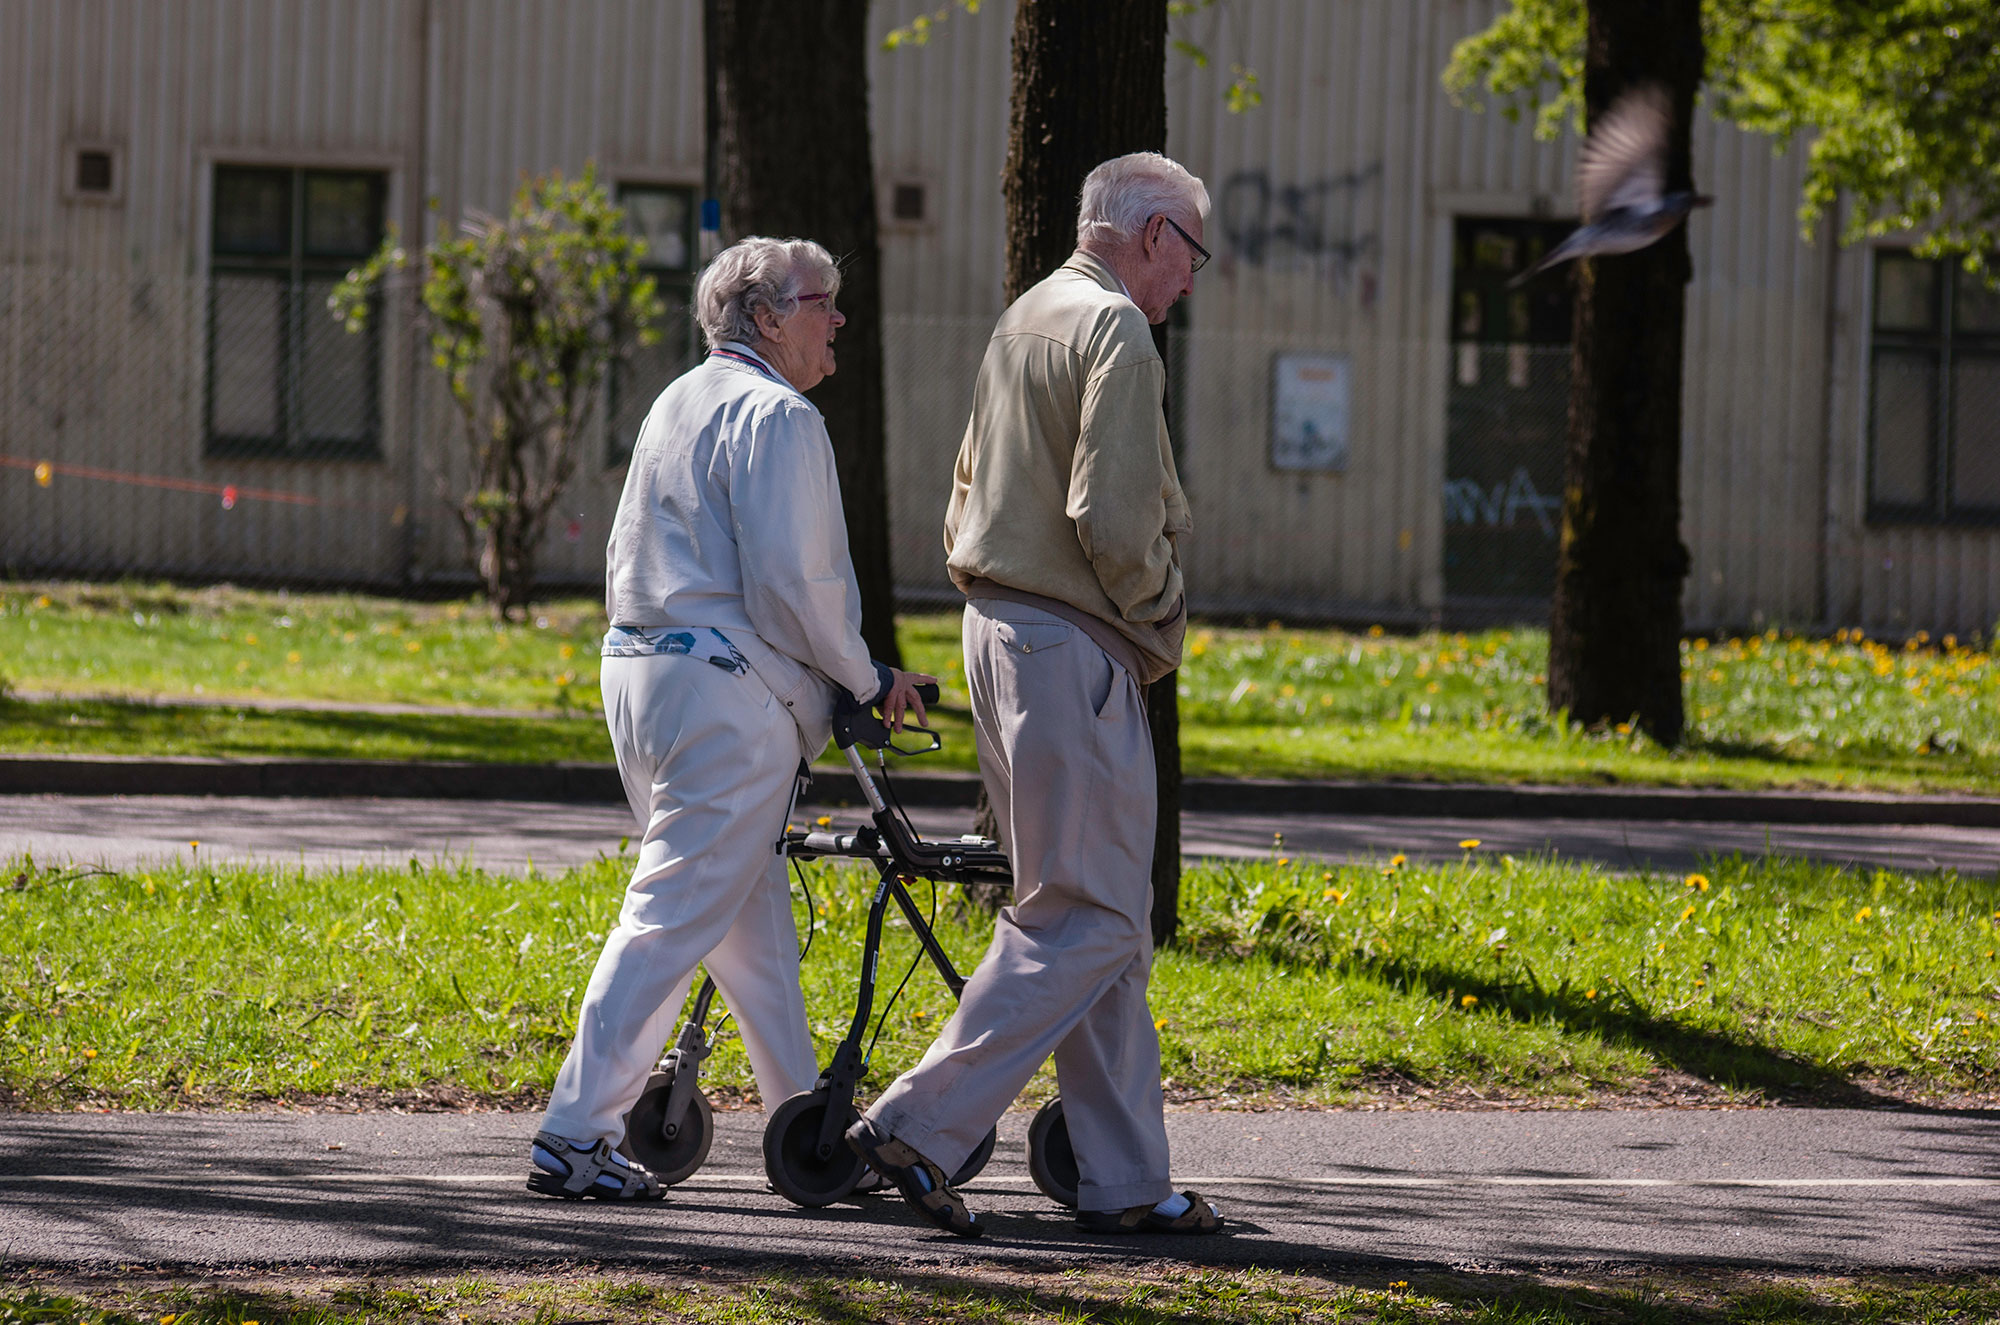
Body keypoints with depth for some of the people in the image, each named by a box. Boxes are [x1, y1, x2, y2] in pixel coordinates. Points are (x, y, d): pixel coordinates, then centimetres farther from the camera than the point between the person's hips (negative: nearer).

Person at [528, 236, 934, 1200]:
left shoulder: (677, 405, 20)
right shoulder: (776, 416, -10)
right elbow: (791, 583, -17)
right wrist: (867, 680, -3)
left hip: (638, 665, 10)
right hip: (727, 687, -10)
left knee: (755, 921, 15)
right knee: (673, 917, -10)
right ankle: (574, 1136, -13)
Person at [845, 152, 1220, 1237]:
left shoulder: (1022, 321, 18)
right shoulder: (1115, 330, -12)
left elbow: (968, 498, 22)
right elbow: (1114, 516, -21)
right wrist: (1160, 622, -5)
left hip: (999, 623, 10)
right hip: (1075, 645, -10)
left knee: (1103, 917, 11)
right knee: (1083, 917, -8)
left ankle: (1123, 1180, 11)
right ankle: (919, 1126, -13)